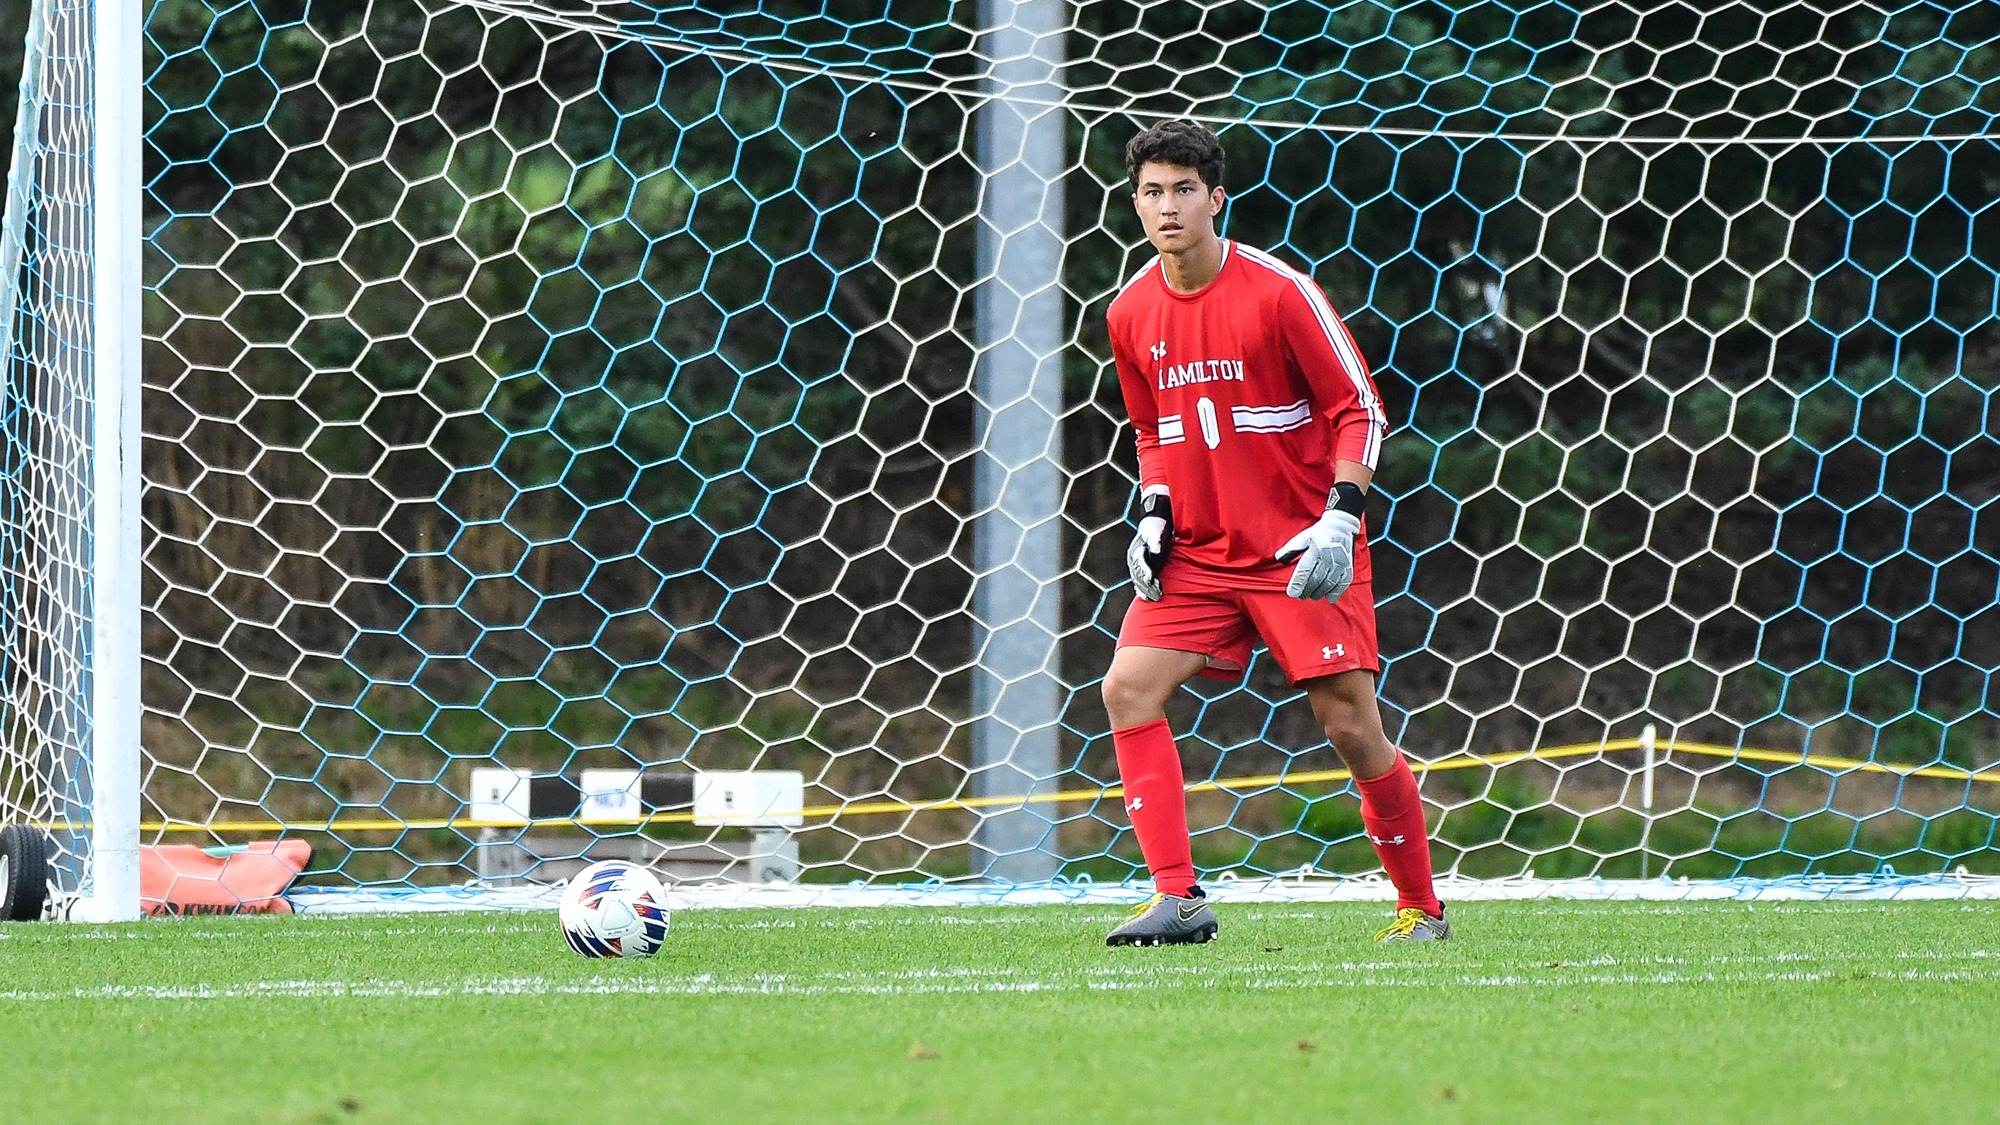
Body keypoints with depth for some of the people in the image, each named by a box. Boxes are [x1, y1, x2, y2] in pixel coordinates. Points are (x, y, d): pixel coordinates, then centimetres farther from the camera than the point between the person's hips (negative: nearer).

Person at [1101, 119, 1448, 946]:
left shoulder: (1278, 292, -12)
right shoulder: (1132, 314, 3)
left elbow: (1361, 410, -7)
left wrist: (1339, 518, -18)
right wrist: (1154, 516, 2)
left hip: (1302, 550, -5)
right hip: (1198, 552, 5)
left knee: (1351, 727, -5)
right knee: (1129, 688, -16)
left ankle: (1421, 909, 13)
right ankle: (1178, 898, -14)